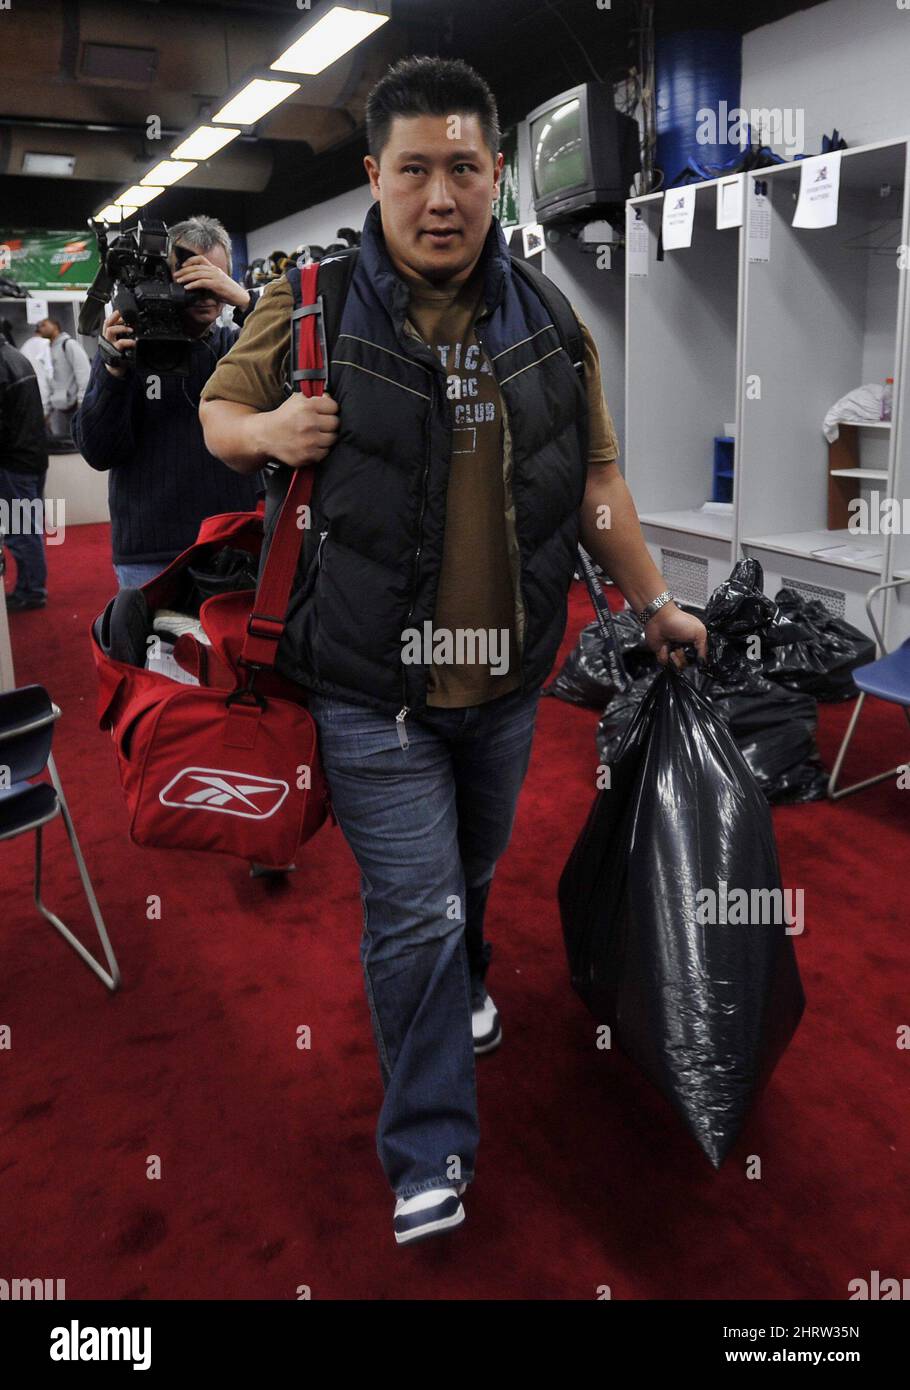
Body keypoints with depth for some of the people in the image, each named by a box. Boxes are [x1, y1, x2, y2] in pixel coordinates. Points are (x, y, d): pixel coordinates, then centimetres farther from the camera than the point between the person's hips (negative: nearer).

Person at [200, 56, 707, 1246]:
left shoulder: (549, 319, 3)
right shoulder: (310, 306, -7)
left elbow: (596, 477, 10)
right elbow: (216, 410, 7)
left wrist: (654, 601, 11)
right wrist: (265, 430, -16)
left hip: (506, 679, 4)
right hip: (371, 688, -3)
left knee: (476, 867, 23)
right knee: (415, 907, -1)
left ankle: (460, 984, 56)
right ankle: (429, 1154, 17)